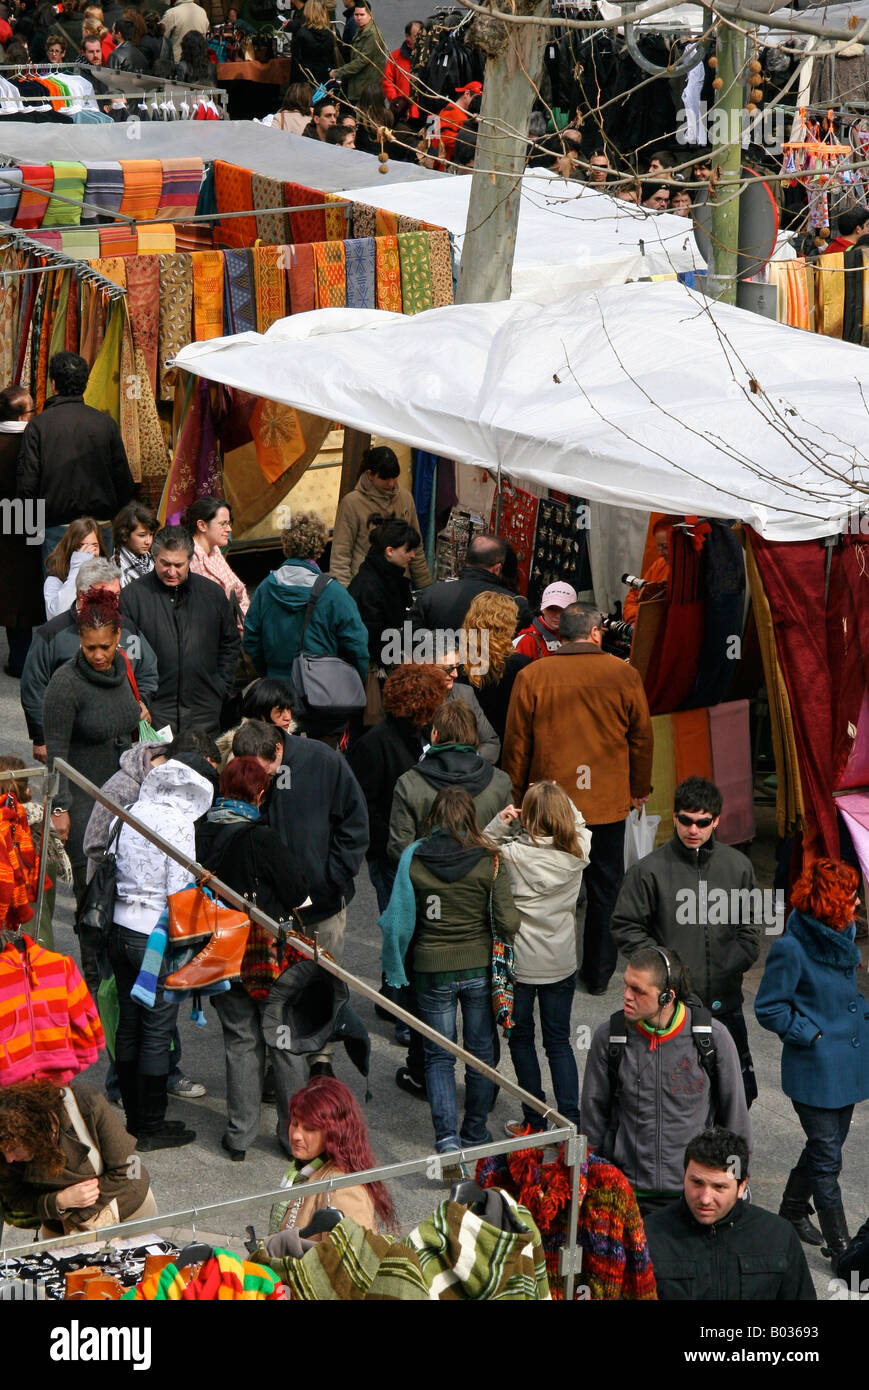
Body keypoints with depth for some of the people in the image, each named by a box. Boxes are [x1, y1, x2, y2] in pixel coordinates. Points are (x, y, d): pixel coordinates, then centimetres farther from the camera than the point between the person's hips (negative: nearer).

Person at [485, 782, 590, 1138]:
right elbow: (578, 824, 13)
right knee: (559, 1042, 13)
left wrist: (498, 824, -16)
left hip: (519, 962, -3)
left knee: (521, 1038, 14)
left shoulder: (514, 853, -19)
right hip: (562, 962, 3)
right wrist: (559, 799, 2)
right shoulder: (578, 850, -8)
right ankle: (570, 1120, 8)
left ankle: (534, 1121, 18)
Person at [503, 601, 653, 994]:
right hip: (609, 802, 0)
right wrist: (639, 789, 18)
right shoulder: (623, 675, -5)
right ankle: (598, 973, 20)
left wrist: (516, 797, 11)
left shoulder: (531, 677, -6)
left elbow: (515, 744, -1)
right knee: (604, 888, 12)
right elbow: (642, 737, 4)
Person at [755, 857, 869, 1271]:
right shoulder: (791, 948, -21)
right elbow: (769, 1009, -13)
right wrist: (812, 1035, -15)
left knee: (826, 1147, 21)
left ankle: (792, 1211, 41)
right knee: (827, 1158, 0)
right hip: (814, 1069, -8)